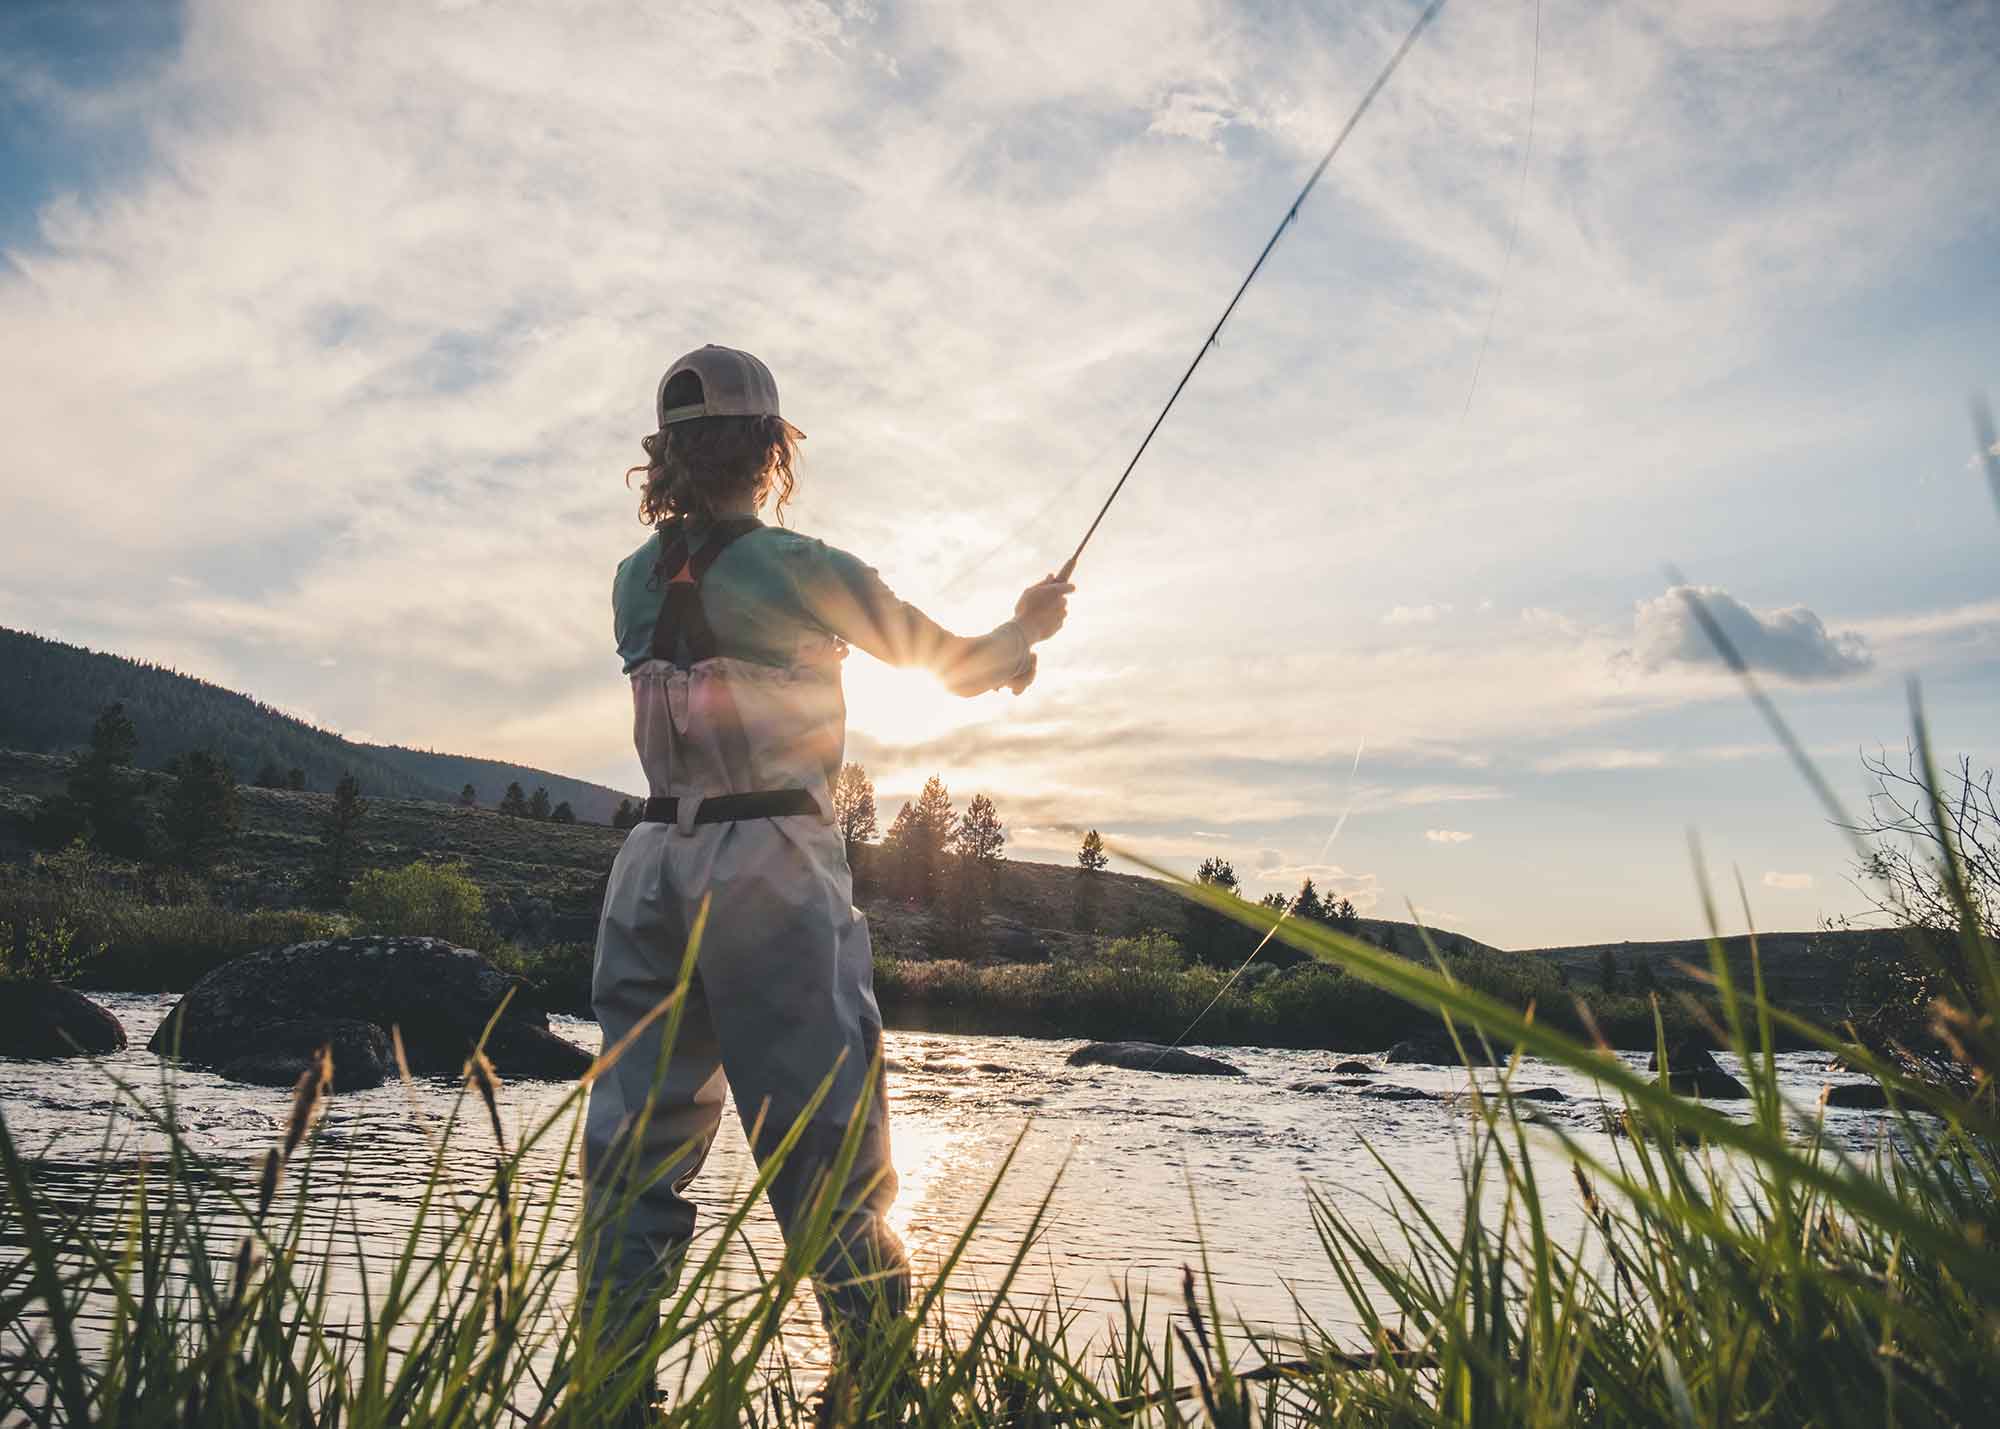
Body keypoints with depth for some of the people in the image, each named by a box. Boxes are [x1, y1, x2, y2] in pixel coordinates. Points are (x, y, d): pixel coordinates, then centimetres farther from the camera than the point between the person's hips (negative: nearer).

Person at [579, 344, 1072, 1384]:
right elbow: (959, 666, 3)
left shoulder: (635, 579, 10)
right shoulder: (800, 568, -6)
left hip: (654, 861, 6)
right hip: (773, 864, -5)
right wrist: (1026, 624, 26)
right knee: (830, 1148, 2)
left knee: (634, 1149, 11)